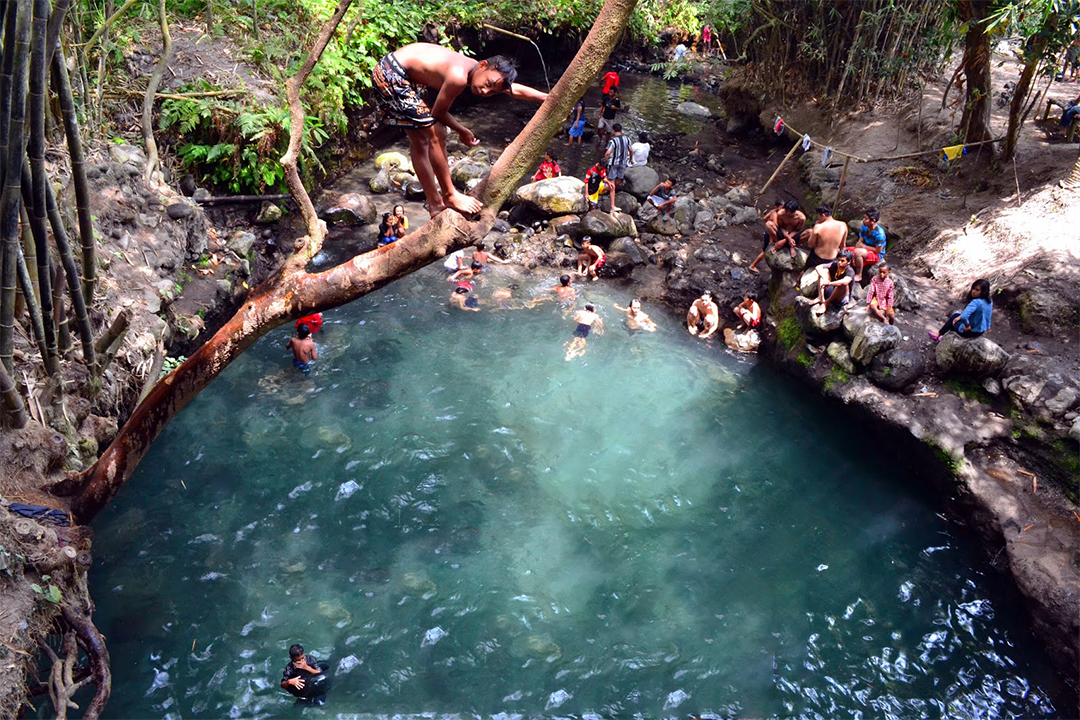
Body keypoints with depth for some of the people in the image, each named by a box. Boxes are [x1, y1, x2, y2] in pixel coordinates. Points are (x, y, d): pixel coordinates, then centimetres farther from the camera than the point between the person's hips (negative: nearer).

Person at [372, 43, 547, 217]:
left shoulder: (474, 69, 1)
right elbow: (439, 112, -12)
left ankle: (436, 204, 23)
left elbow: (516, 90, 10)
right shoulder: (459, 77, -27)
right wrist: (462, 131, 3)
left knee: (419, 142, 14)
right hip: (391, 74, -10)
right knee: (436, 134, -10)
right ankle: (449, 195, 3)